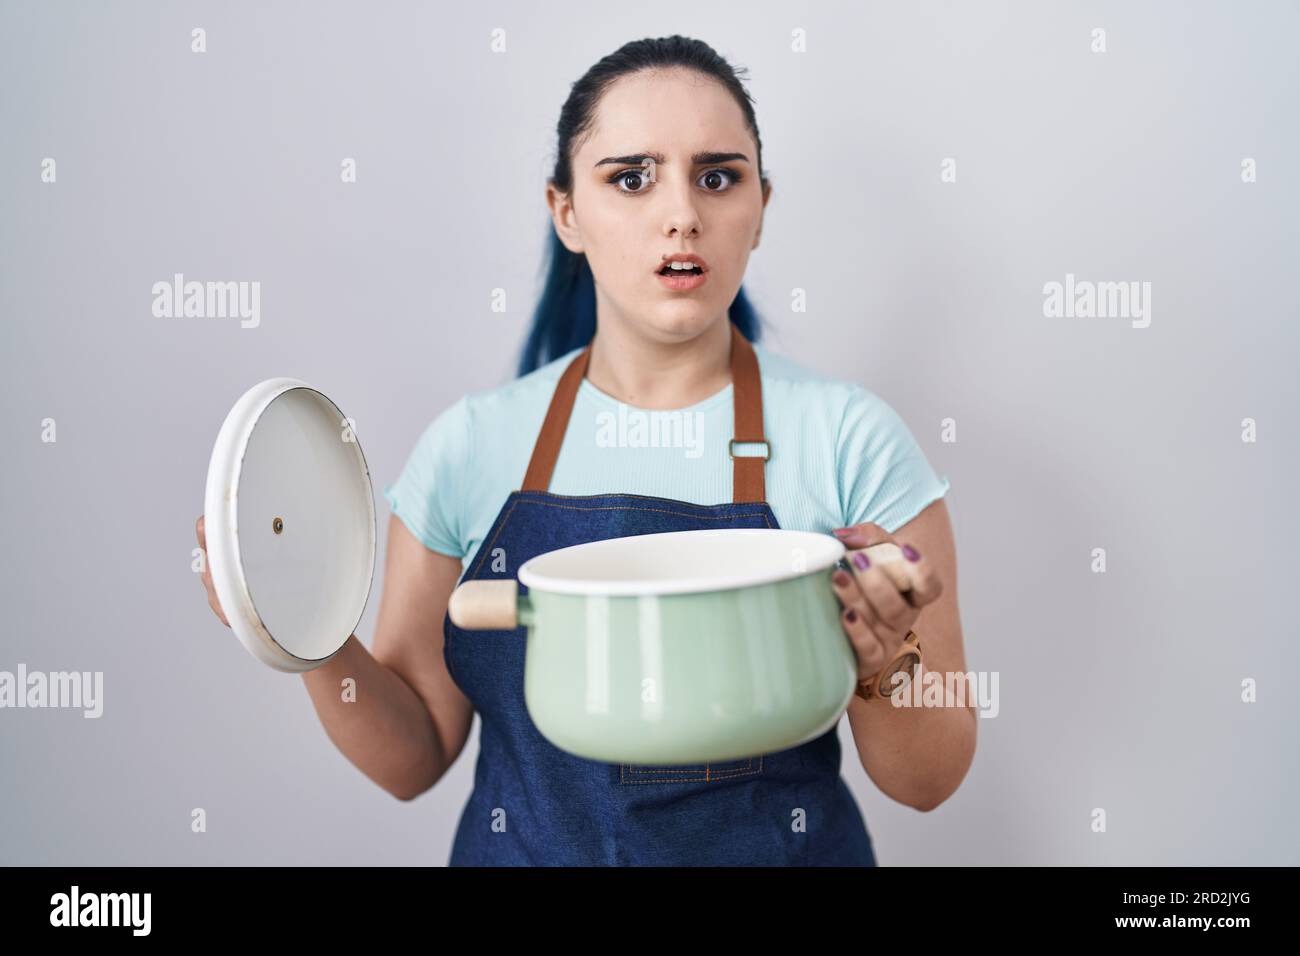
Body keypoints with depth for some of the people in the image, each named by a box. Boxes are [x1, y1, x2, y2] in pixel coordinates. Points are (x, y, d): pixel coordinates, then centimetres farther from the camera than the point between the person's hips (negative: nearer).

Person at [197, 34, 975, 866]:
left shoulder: (850, 438, -13)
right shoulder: (470, 444, -8)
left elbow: (929, 780, -8)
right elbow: (416, 755, -1)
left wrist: (880, 664, -26)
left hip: (783, 848, -1)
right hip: (524, 846, 2)